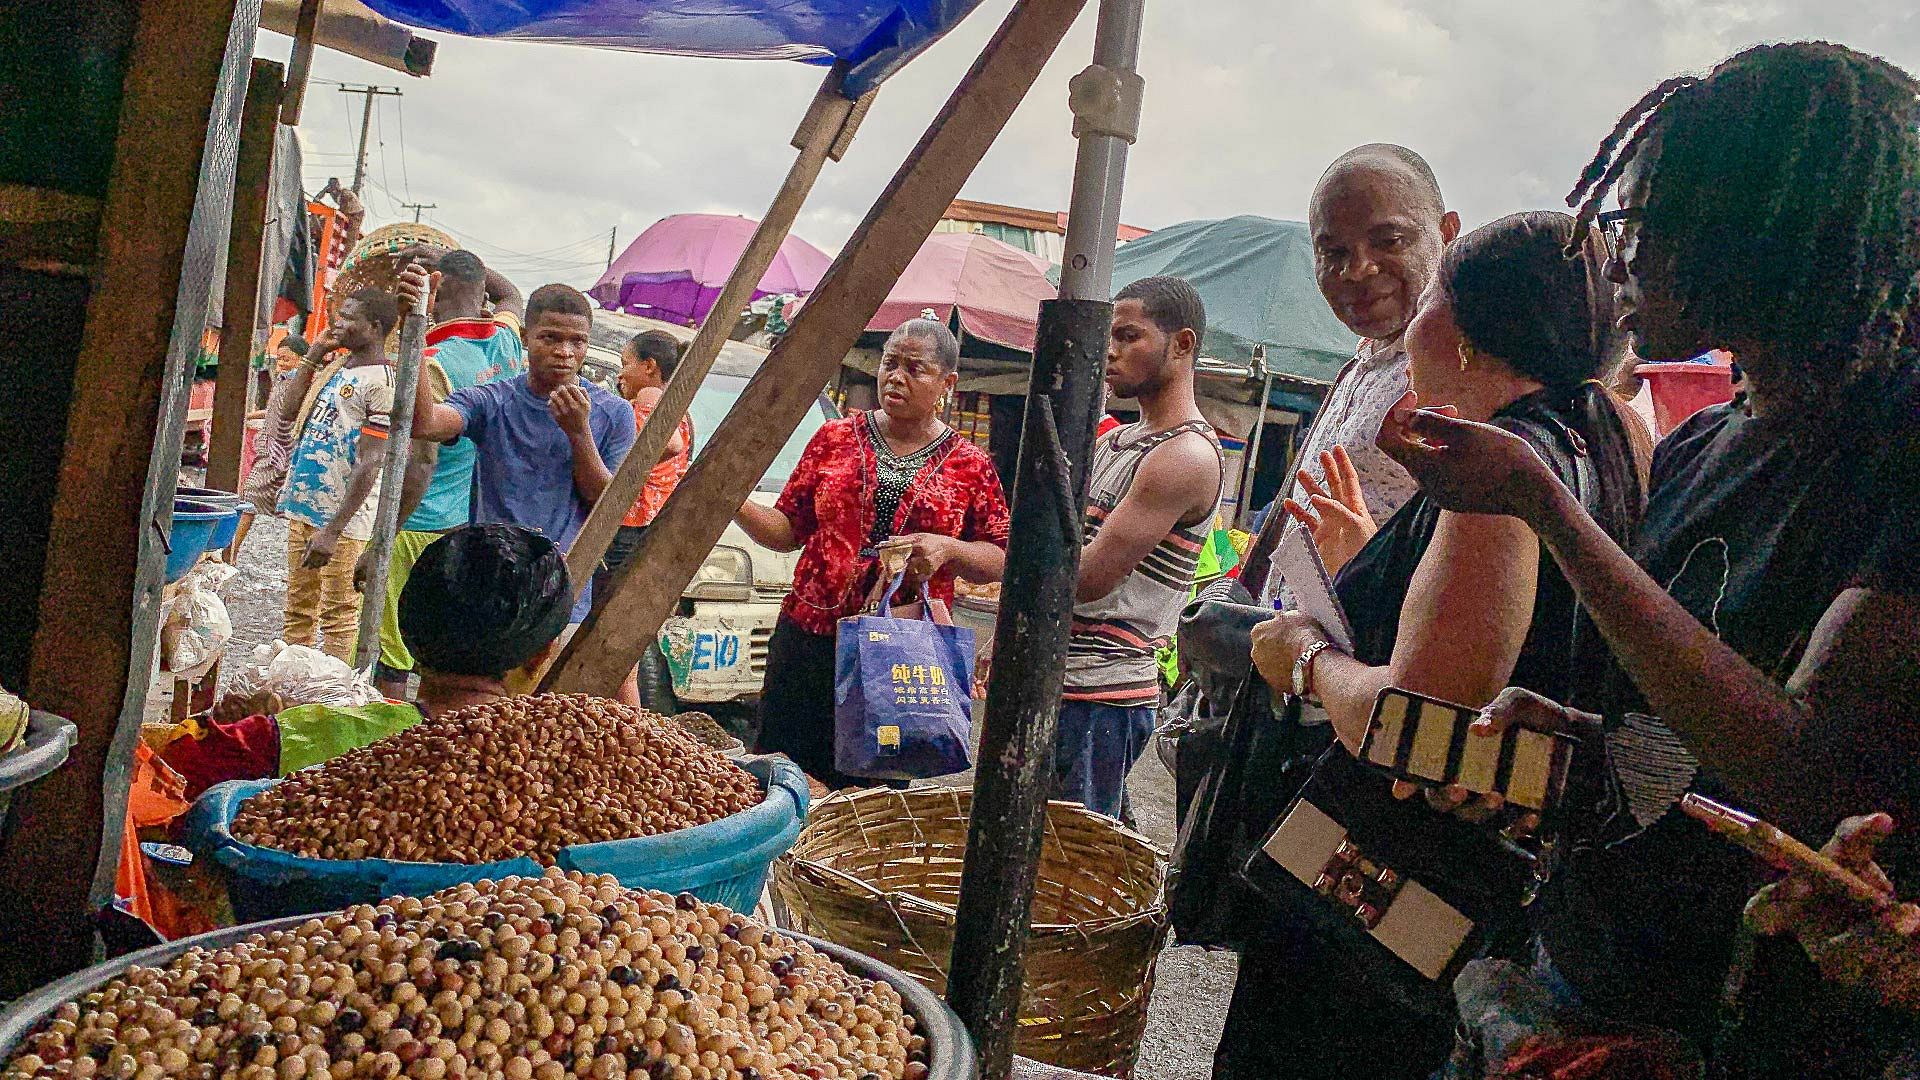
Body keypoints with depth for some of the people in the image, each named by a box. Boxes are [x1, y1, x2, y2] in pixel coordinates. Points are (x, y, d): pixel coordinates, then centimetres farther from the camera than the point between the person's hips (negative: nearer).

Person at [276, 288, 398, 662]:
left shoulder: (382, 382, -14)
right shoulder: (336, 369, 13)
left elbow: (369, 464, -20)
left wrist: (333, 531, -24)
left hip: (344, 519, -9)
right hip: (304, 509, 9)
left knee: (339, 616, -1)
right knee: (298, 610, 15)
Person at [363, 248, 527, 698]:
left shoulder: (432, 362, -14)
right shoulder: (507, 342, 5)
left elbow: (421, 464, -22)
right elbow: (512, 296, 31)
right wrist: (446, 257, 33)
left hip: (422, 530, -7)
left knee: (391, 667, 0)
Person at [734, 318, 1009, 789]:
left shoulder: (970, 465, 5)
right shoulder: (835, 438, 8)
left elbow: (1000, 560, 5)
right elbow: (789, 529, 10)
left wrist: (948, 548, -14)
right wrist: (735, 504, -8)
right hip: (808, 639, 1)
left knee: (876, 787, 6)